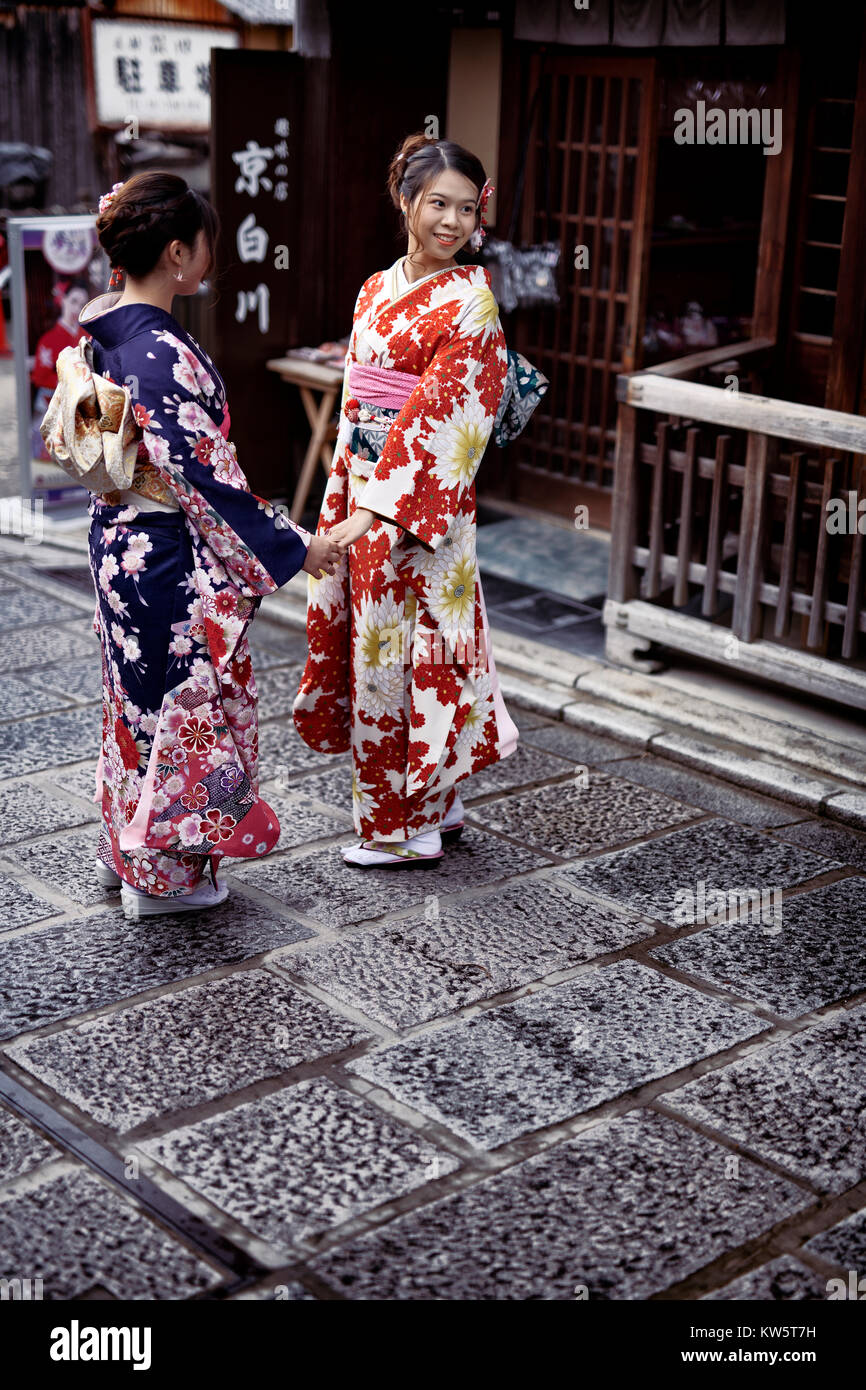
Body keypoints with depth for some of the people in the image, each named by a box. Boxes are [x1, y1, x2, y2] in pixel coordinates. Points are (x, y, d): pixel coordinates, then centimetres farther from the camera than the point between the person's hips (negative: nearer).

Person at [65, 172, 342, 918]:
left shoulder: (109, 333, 5)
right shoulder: (163, 352, -24)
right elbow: (206, 476, -24)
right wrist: (295, 546, -16)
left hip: (121, 540, 9)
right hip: (172, 557, -9)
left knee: (143, 693, 21)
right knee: (187, 697, 5)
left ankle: (126, 847, 35)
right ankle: (162, 872, 18)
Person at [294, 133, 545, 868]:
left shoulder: (470, 301, -11)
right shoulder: (377, 290, 12)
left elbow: (441, 419, -18)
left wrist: (384, 510, -22)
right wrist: (342, 497, 12)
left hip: (420, 495, -8)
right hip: (364, 489, 8)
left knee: (402, 648, -1)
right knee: (368, 638, 13)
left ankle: (408, 826, 14)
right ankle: (436, 805, 27)